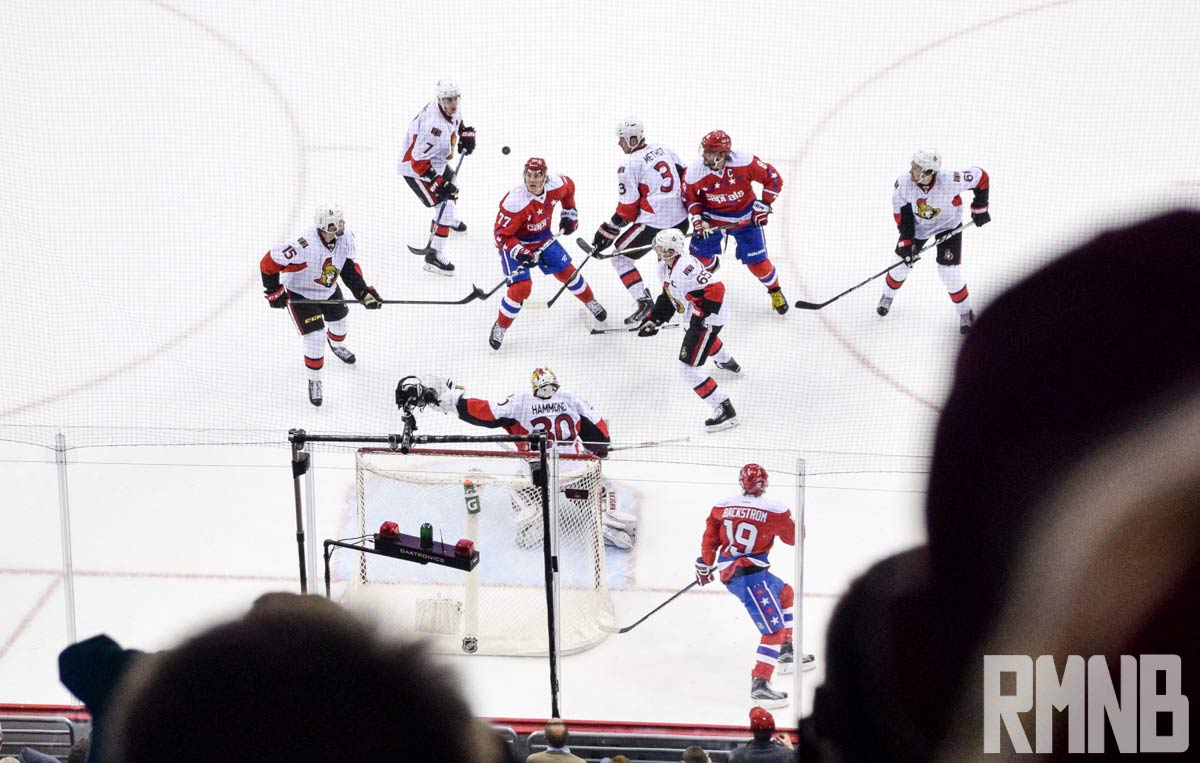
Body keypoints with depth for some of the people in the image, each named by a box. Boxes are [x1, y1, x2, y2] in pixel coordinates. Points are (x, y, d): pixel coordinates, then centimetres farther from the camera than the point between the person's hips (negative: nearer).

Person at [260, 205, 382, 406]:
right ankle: (314, 381, 13)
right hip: (300, 294, -6)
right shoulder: (305, 245, -41)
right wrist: (274, 292, -22)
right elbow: (268, 262, -32)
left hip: (329, 290, 6)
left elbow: (351, 269, -8)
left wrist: (364, 292, -21)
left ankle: (337, 345, 65)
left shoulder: (346, 239, -21)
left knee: (339, 320, 27)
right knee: (316, 336, -11)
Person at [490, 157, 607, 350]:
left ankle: (590, 302, 41)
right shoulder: (515, 202, -35)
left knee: (566, 271, 12)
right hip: (515, 242, -5)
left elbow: (569, 186, 7)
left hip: (543, 237, 5)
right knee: (521, 287, -17)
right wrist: (520, 253, -36)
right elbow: (502, 233, -26)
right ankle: (500, 327, 3)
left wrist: (569, 214, 7)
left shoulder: (555, 185, -20)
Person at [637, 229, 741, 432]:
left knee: (688, 368, -14)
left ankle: (725, 410, -12)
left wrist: (701, 315, -29)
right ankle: (727, 362, 77)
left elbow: (715, 289, -35)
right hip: (696, 318, 11)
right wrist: (653, 320, 4)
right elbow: (667, 297, 12)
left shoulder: (685, 269, -33)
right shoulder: (665, 267, 0)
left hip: (707, 319, -11)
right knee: (706, 339, 44)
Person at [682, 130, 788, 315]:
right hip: (713, 217, 2)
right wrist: (697, 219, -15)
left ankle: (775, 291, 25)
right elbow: (690, 197, -3)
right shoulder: (695, 171, -22)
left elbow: (774, 178, -16)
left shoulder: (745, 163, -29)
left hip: (745, 217, -2)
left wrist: (763, 205, -17)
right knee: (699, 253, 0)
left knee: (757, 261, -3)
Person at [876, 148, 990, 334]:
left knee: (949, 272, -7)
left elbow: (981, 177, -23)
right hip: (917, 225, 3)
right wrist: (906, 241, -18)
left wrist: (979, 208, -13)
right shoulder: (904, 183, -29)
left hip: (948, 225, -3)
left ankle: (965, 313, 15)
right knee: (901, 262, 10)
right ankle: (887, 297, 41)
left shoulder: (950, 181, -38)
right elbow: (901, 212, -14)